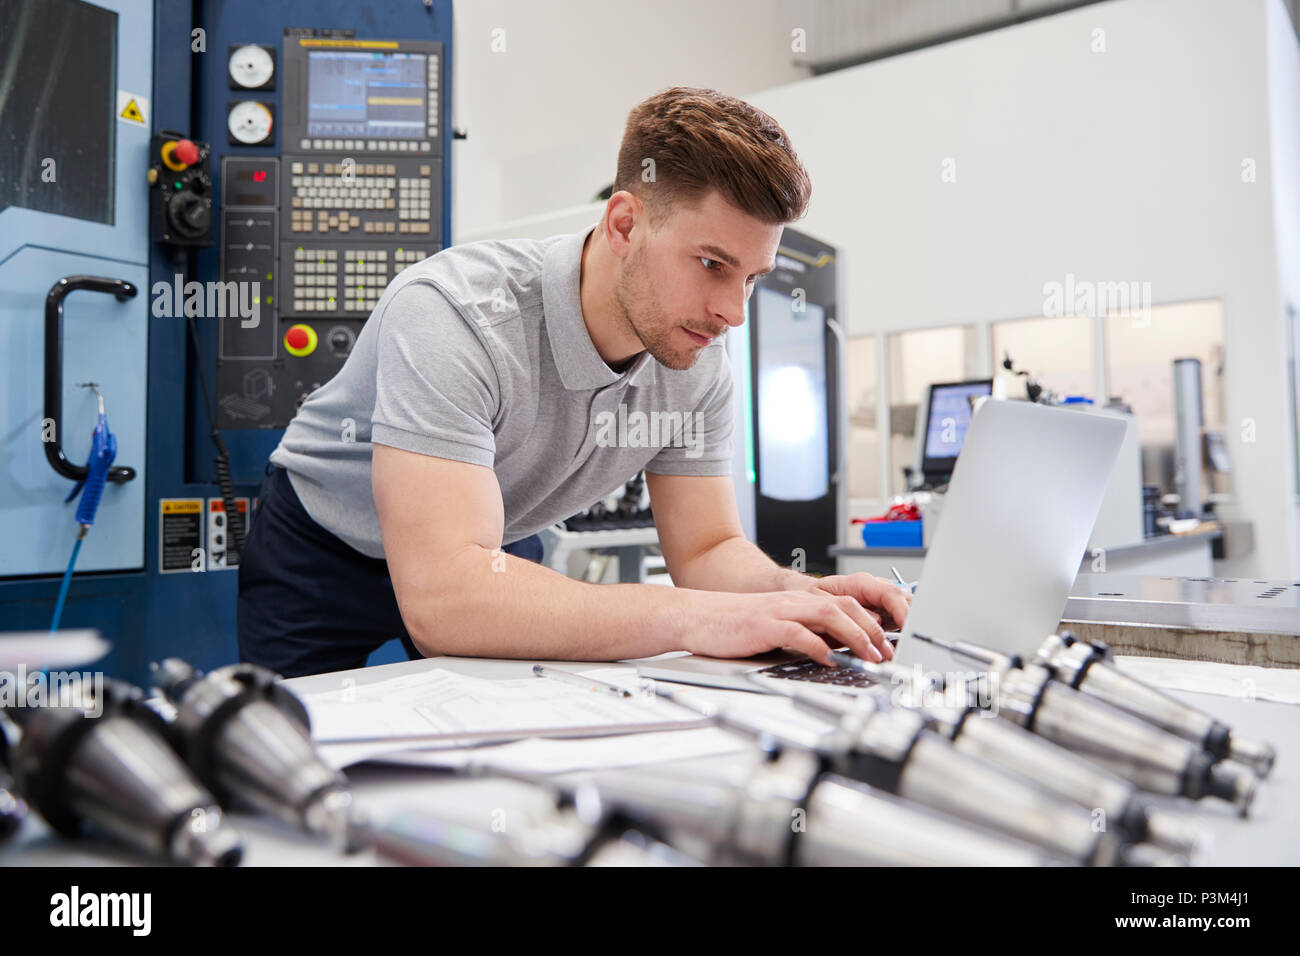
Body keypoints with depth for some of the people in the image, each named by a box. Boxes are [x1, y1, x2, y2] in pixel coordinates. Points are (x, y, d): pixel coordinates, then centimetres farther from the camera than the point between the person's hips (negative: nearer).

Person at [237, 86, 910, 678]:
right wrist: (694, 617, -50)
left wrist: (801, 595, -31)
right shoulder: (452, 315, -36)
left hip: (498, 552, 4)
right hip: (325, 555, -3)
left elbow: (706, 549, -10)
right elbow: (440, 595, -44)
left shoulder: (698, 362, -16)